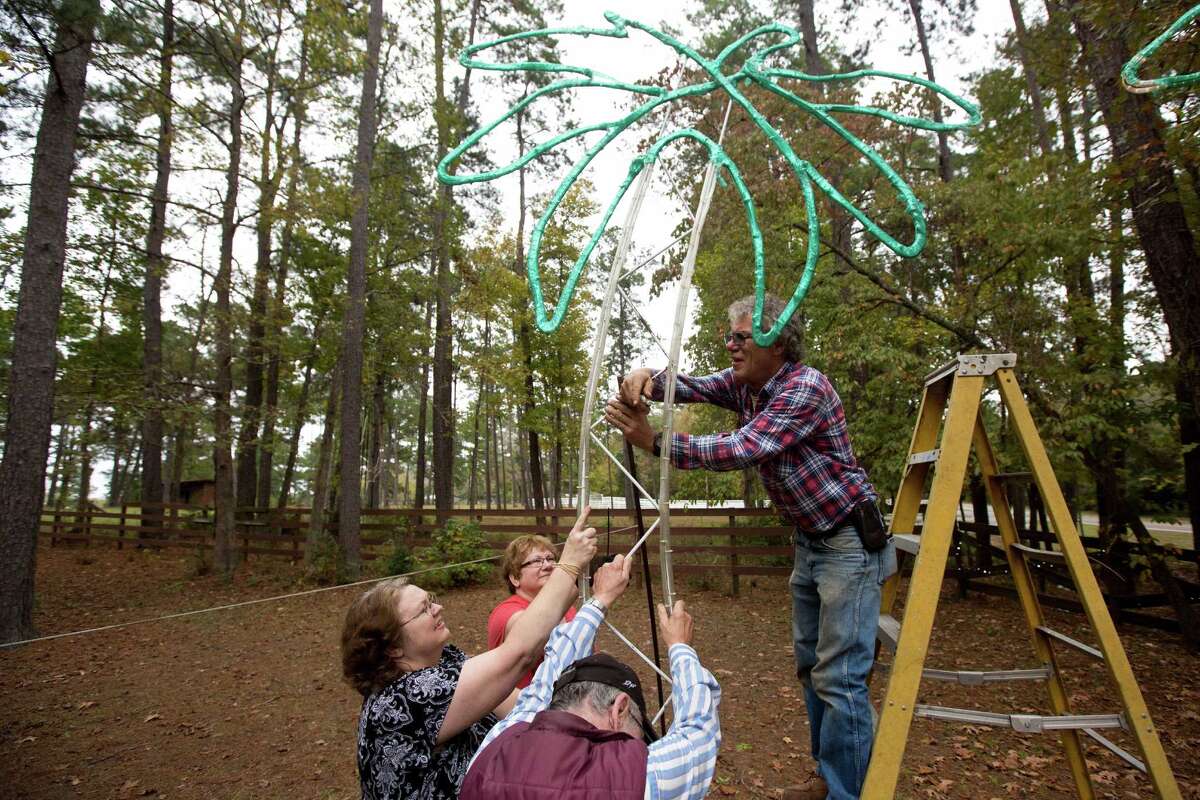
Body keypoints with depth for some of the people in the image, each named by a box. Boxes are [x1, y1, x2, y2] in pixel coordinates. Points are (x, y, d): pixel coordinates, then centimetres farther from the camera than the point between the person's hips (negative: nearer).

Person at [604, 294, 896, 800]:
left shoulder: (806, 388, -23)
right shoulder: (743, 384, 4)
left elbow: (743, 449, -33)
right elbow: (691, 387, -7)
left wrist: (654, 442, -36)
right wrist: (648, 377, -30)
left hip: (849, 541, -9)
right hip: (808, 540, 9)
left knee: (839, 677, -6)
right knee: (810, 666, 16)